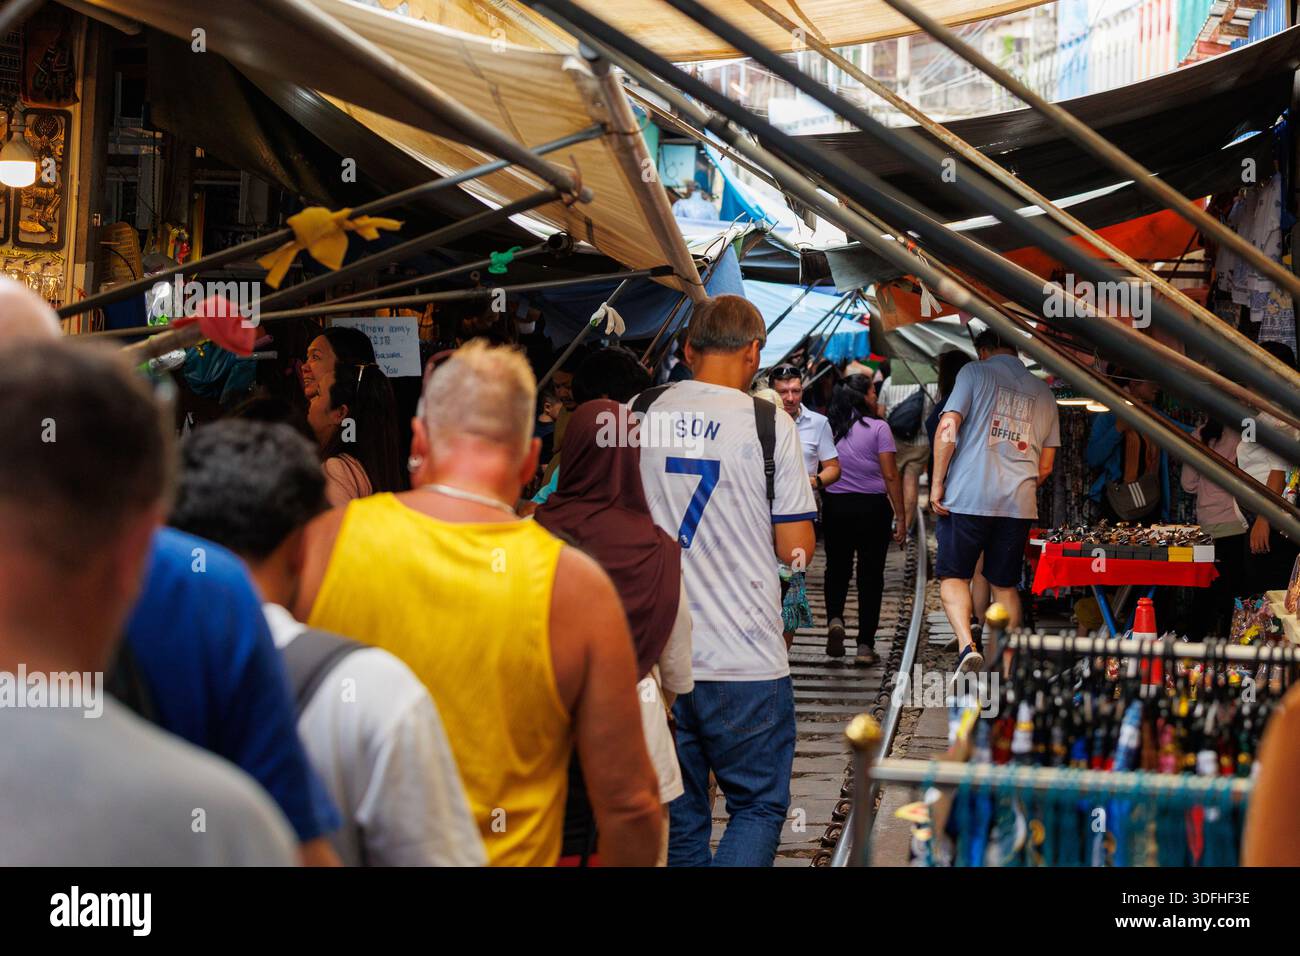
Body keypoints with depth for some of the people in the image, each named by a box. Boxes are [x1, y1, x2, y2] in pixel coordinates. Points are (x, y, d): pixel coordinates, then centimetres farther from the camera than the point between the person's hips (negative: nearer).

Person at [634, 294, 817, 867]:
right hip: (744, 659, -4)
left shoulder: (639, 412, 3)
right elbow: (796, 548, -6)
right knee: (759, 806, 7)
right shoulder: (769, 424, -8)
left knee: (678, 813, 14)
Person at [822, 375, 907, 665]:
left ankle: (834, 619, -7)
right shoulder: (878, 428, -7)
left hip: (835, 507, 2)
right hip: (872, 507, -2)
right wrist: (900, 518, -6)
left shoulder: (829, 427, 1)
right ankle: (865, 646, 6)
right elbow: (890, 475, -9)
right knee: (870, 575, 6)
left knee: (837, 569, 18)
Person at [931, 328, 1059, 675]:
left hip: (968, 495, -4)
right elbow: (1045, 466, 15)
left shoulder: (975, 373, 2)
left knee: (953, 576, 4)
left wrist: (937, 483, -6)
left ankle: (967, 644, -18)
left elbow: (948, 428, -10)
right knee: (1005, 585, 12)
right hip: (1019, 503, 4)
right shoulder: (1043, 392, 15)